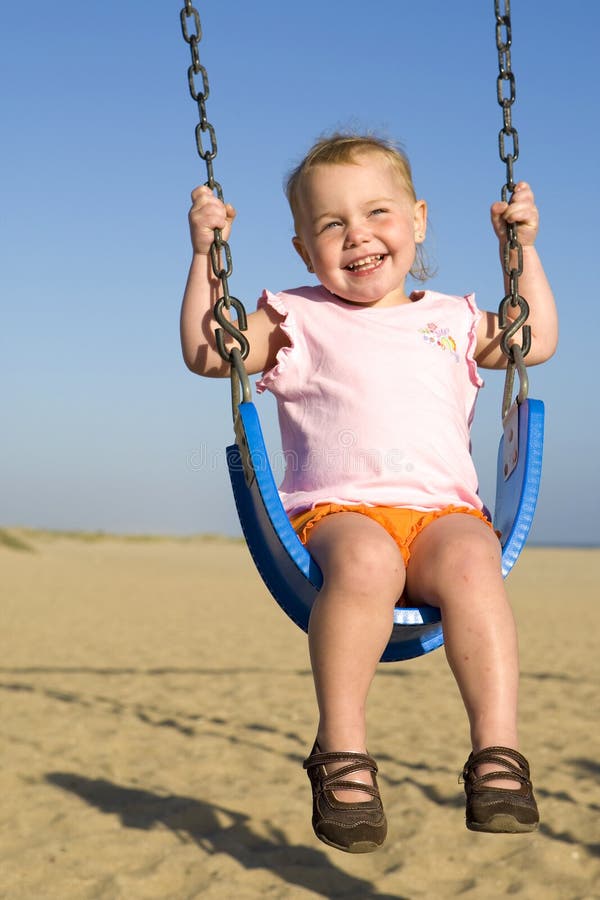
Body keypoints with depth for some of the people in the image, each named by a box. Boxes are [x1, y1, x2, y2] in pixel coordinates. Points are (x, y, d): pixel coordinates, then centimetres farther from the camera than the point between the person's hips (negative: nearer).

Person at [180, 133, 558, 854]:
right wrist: (206, 254, 8)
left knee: (470, 564, -34)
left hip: (445, 510, 2)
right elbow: (205, 351, 12)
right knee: (364, 560, -38)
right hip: (339, 510, -2)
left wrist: (522, 248, 26)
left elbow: (537, 342, 31)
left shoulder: (450, 320, 25)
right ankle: (341, 751, -30)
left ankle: (497, 751, -34)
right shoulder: (300, 320, 18)